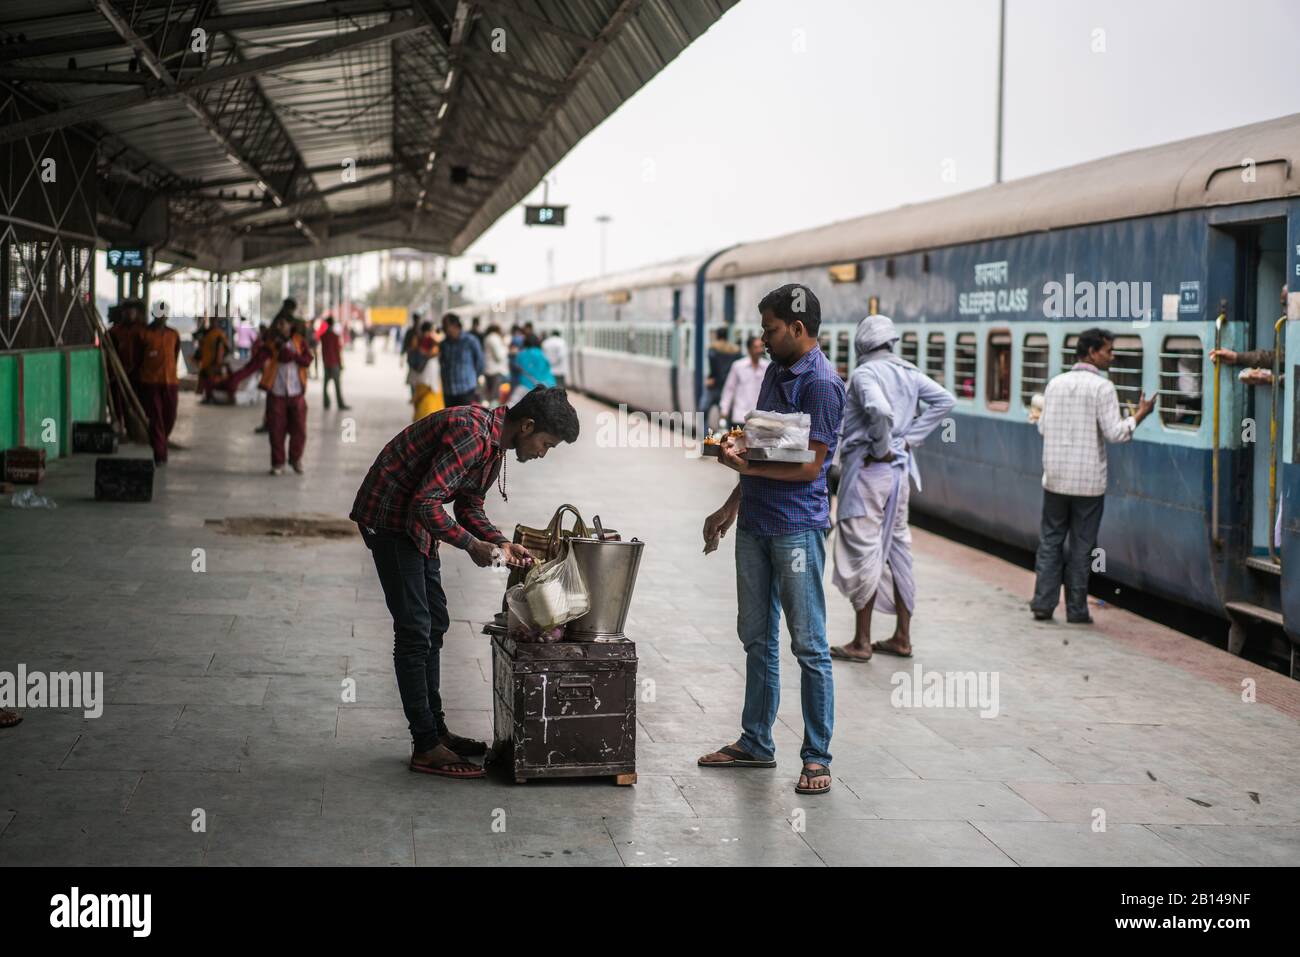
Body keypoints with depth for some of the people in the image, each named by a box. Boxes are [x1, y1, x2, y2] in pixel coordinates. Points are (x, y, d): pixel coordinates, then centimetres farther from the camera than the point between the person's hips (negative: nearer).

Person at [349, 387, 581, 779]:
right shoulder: (472, 434, -26)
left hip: (417, 521, 10)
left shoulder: (494, 440, 5)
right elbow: (425, 503, -29)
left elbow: (468, 507, 15)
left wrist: (501, 545, 1)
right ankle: (425, 747, -5)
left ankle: (435, 729, 23)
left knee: (434, 624, 14)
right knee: (415, 630, -8)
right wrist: (472, 546, -23)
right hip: (389, 518, -10)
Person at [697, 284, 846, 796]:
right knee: (756, 638, 15)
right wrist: (731, 507, 20)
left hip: (797, 527, -9)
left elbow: (809, 466, -18)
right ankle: (755, 742, 25)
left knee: (808, 645, -3)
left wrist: (746, 465, -21)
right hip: (755, 523, 9)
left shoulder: (821, 384, -14)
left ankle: (817, 757, 3)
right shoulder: (775, 372, 14)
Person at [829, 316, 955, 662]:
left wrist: (882, 448, -15)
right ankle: (902, 637, 19)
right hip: (900, 470, 8)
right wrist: (909, 438, 2)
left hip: (867, 469, -8)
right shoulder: (908, 372, 9)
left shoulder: (864, 373, -13)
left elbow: (880, 410, -30)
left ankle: (861, 642, 1)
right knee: (897, 549, 14)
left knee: (862, 552, -2)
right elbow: (945, 400, 3)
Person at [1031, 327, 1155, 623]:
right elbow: (1114, 432, -16)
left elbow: (1043, 427, 10)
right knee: (1082, 546, 4)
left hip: (1055, 478, 4)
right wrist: (1140, 414, -3)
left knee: (1050, 541, 11)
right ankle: (1076, 609, 7)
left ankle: (1043, 603, 6)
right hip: (1089, 481, -4)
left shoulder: (1056, 384, 5)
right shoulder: (1102, 387, -11)